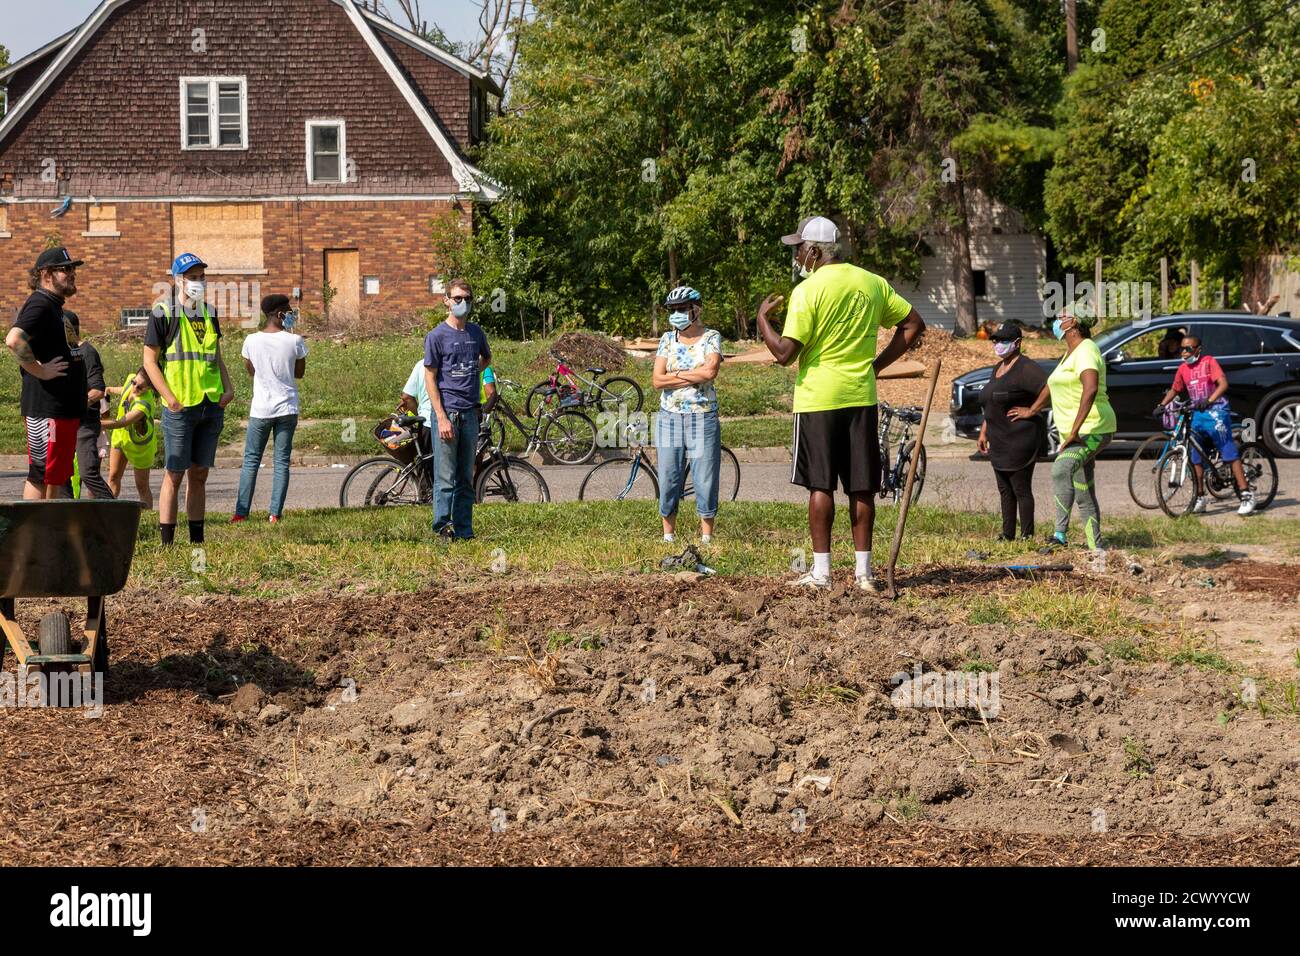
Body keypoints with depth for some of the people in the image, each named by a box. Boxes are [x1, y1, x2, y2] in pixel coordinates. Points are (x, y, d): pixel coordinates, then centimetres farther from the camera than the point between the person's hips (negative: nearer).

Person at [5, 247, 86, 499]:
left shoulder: (54, 306, 19)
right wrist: (40, 371, -23)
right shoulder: (39, 305, -14)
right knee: (41, 475, -8)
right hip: (46, 409, -10)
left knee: (57, 477, 12)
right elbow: (14, 340, -31)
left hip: (65, 409, 10)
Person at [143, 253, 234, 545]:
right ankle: (167, 542, -4)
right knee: (174, 475, -5)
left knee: (199, 475, 9)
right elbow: (150, 361, -5)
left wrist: (228, 389, 7)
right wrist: (171, 399, -13)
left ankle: (197, 540, 13)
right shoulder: (163, 314, -4)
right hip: (180, 408, -6)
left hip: (212, 407, 6)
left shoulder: (209, 313, 14)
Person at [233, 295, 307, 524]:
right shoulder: (294, 342, -8)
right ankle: (276, 513, 2)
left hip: (260, 410, 0)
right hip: (287, 409, 0)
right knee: (282, 462, 6)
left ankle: (241, 512, 4)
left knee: (251, 461, 9)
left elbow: (251, 372, 8)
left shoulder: (252, 341, -6)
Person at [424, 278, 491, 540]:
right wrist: (442, 418, -13)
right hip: (447, 411, -5)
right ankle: (443, 526, -2)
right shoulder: (437, 336, -5)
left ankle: (464, 530, 13)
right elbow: (430, 378, -7)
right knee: (446, 478, -7)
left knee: (466, 478, 9)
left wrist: (472, 374, 13)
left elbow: (487, 358, 33)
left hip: (470, 412, 5)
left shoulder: (476, 333, 11)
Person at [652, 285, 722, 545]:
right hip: (669, 418, 2)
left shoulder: (711, 338, 1)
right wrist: (695, 376, -9)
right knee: (668, 477, 2)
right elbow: (657, 381, -3)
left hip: (703, 418, -2)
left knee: (705, 477, -2)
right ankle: (668, 535, 11)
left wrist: (676, 374, -8)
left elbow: (710, 371, -18)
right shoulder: (667, 339, 8)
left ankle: (706, 537, 6)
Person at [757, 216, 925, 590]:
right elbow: (913, 324, 13)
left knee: (821, 486, 0)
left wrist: (762, 319, 1)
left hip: (818, 398, -4)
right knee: (861, 488, 7)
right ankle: (863, 570, 8)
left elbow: (785, 352, -15)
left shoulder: (807, 291, -11)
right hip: (862, 397, 4)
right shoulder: (873, 284, 7)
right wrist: (877, 364, 13)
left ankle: (821, 570, 0)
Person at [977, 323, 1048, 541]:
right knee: (1005, 490, 12)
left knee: (1021, 489, -5)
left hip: (1020, 440, -9)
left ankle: (1027, 536, 0)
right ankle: (1007, 535, 19)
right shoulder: (998, 368, 16)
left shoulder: (1025, 369, -14)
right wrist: (983, 433, 21)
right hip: (999, 441, 9)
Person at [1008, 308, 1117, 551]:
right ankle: (1095, 548, 15)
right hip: (1076, 433, 11)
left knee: (1061, 469, -33)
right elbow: (1052, 384, 36)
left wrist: (1075, 430, -34)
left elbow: (1091, 389, -30)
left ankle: (1060, 534, -38)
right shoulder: (1071, 353, 19)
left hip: (1092, 430, -11)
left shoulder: (1086, 351, -14)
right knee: (1084, 497, 11)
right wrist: (1032, 410, 46)